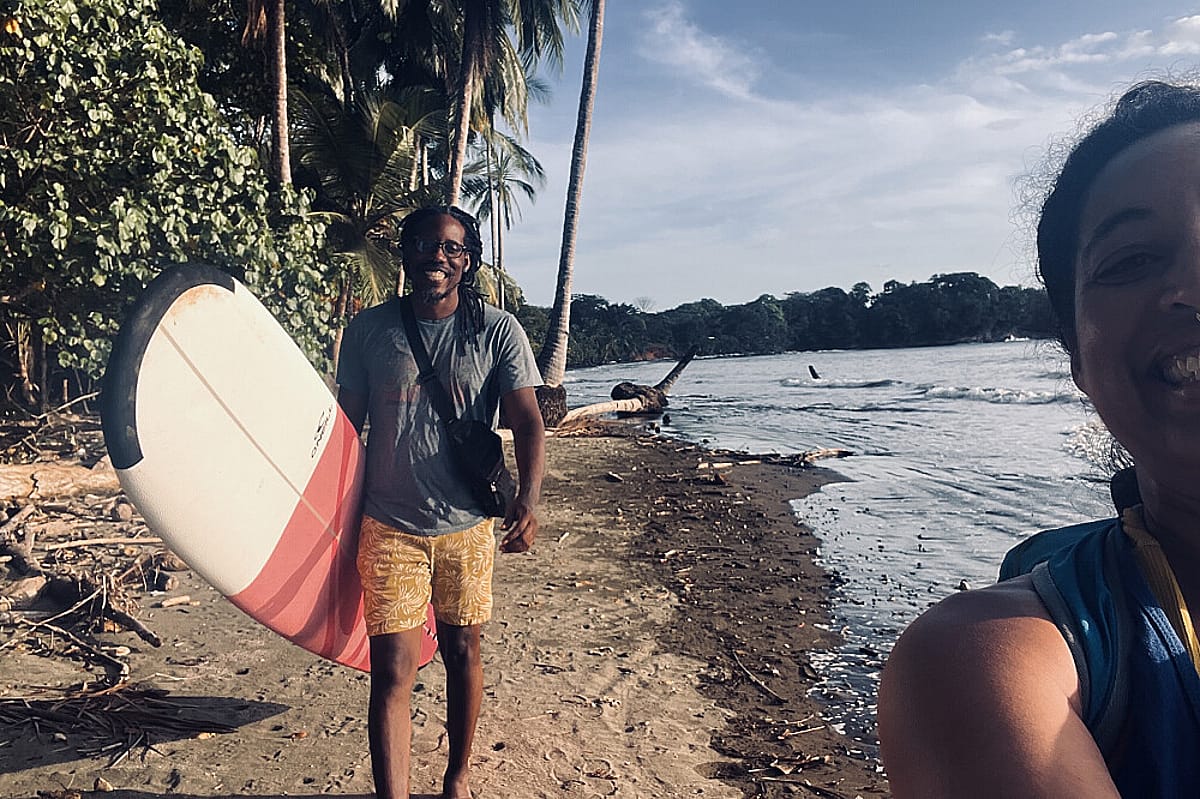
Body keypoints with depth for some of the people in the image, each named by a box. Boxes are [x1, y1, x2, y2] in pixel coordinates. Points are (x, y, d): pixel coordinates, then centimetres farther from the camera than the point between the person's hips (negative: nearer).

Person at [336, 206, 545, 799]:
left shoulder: (497, 331, -3)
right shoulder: (370, 329, 1)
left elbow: (527, 422, -9)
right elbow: (346, 424, 6)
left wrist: (527, 500, -24)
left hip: (467, 527, 1)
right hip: (390, 527, 0)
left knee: (462, 653, 15)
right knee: (392, 672, -2)